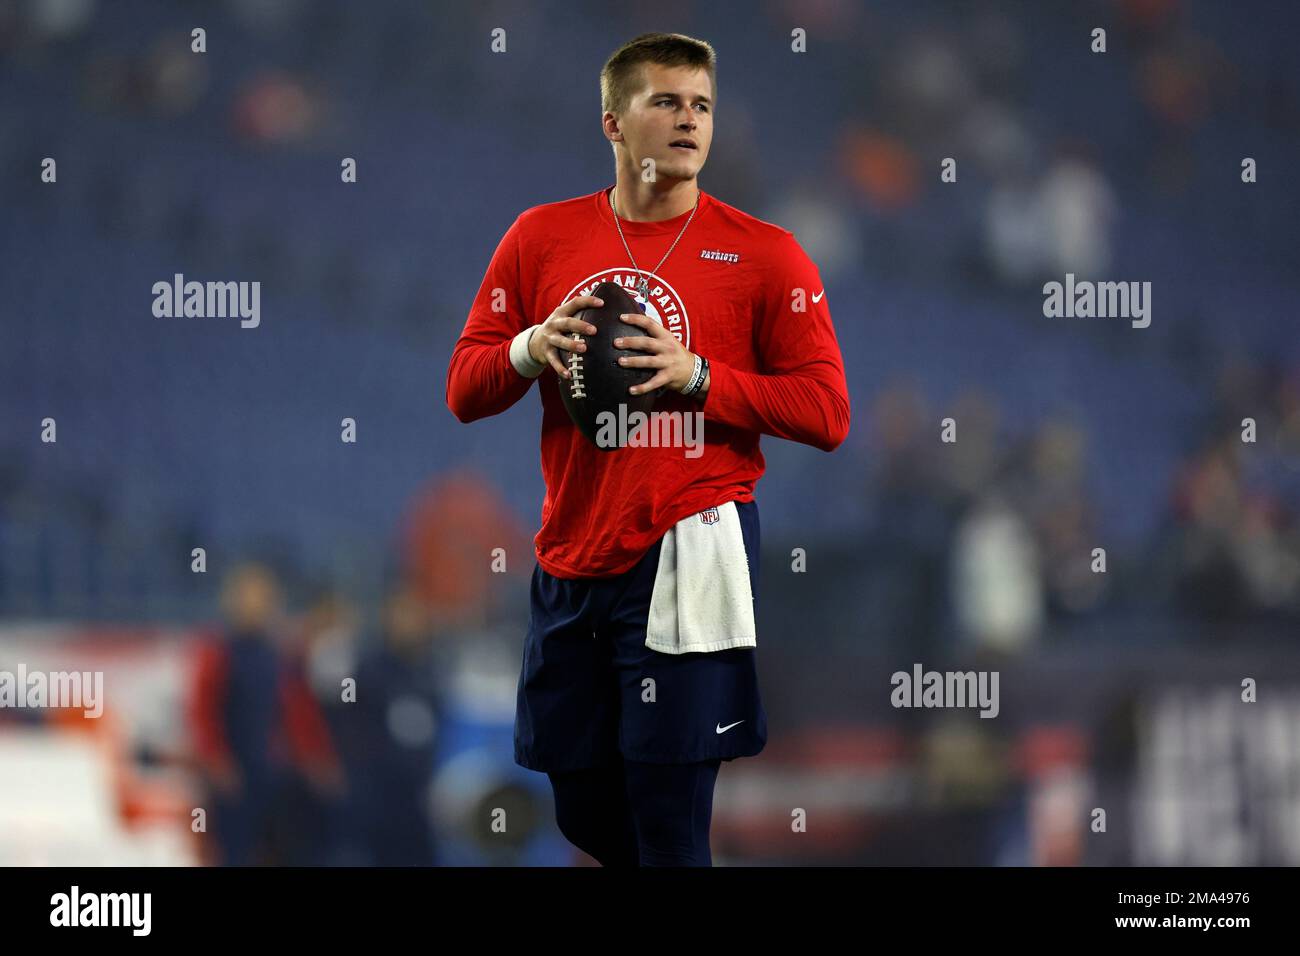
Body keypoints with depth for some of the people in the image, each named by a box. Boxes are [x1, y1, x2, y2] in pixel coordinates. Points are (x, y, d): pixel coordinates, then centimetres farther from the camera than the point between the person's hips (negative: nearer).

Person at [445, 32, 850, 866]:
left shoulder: (765, 255, -2)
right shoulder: (542, 237, 8)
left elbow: (827, 413, -5)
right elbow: (464, 392, 10)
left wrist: (696, 375, -16)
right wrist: (531, 351, -11)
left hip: (685, 559, -4)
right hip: (571, 565, 4)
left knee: (668, 830, -7)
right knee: (586, 815, 12)